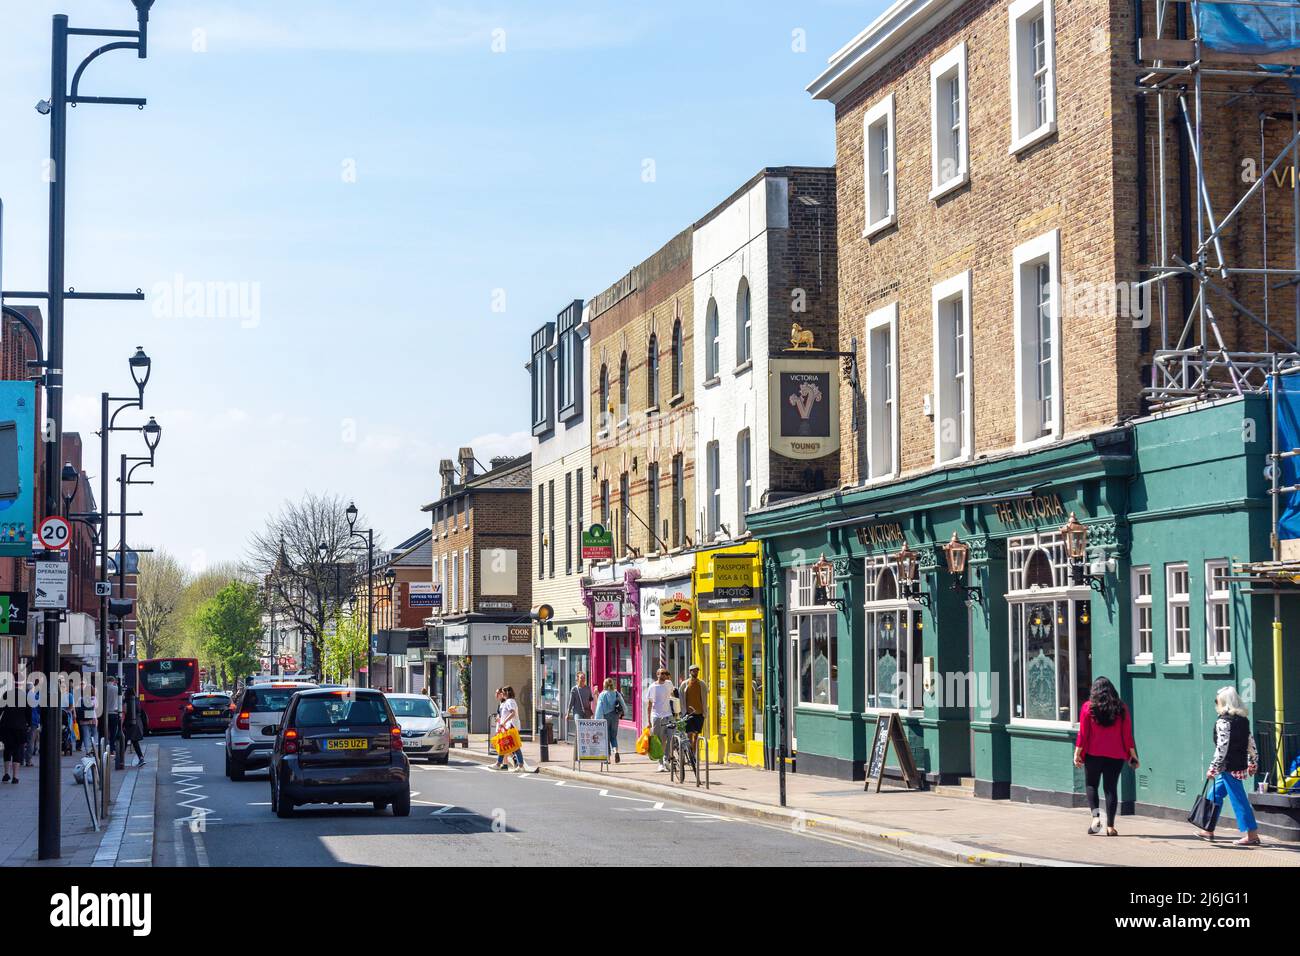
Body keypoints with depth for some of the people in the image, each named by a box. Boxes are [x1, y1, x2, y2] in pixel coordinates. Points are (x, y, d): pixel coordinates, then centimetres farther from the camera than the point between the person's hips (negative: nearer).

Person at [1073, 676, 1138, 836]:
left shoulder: (1088, 707, -2)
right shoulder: (1121, 709, 2)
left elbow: (1083, 734, -4)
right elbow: (1127, 734, 2)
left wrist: (1077, 753, 2)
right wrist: (1133, 755, 8)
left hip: (1093, 754, -1)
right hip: (1115, 755, 1)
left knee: (1091, 785, 12)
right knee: (1111, 788, 5)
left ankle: (1096, 816, -9)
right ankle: (1110, 826, 2)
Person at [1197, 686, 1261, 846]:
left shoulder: (1223, 722, -16)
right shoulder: (1243, 719, 9)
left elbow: (1222, 748, -19)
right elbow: (1250, 742, 13)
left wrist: (1213, 768, -14)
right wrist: (1252, 763, 22)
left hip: (1229, 768, -9)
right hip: (1241, 765, 9)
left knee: (1238, 800, -3)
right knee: (1215, 794, 18)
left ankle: (1252, 835, -1)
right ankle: (1209, 830, 26)